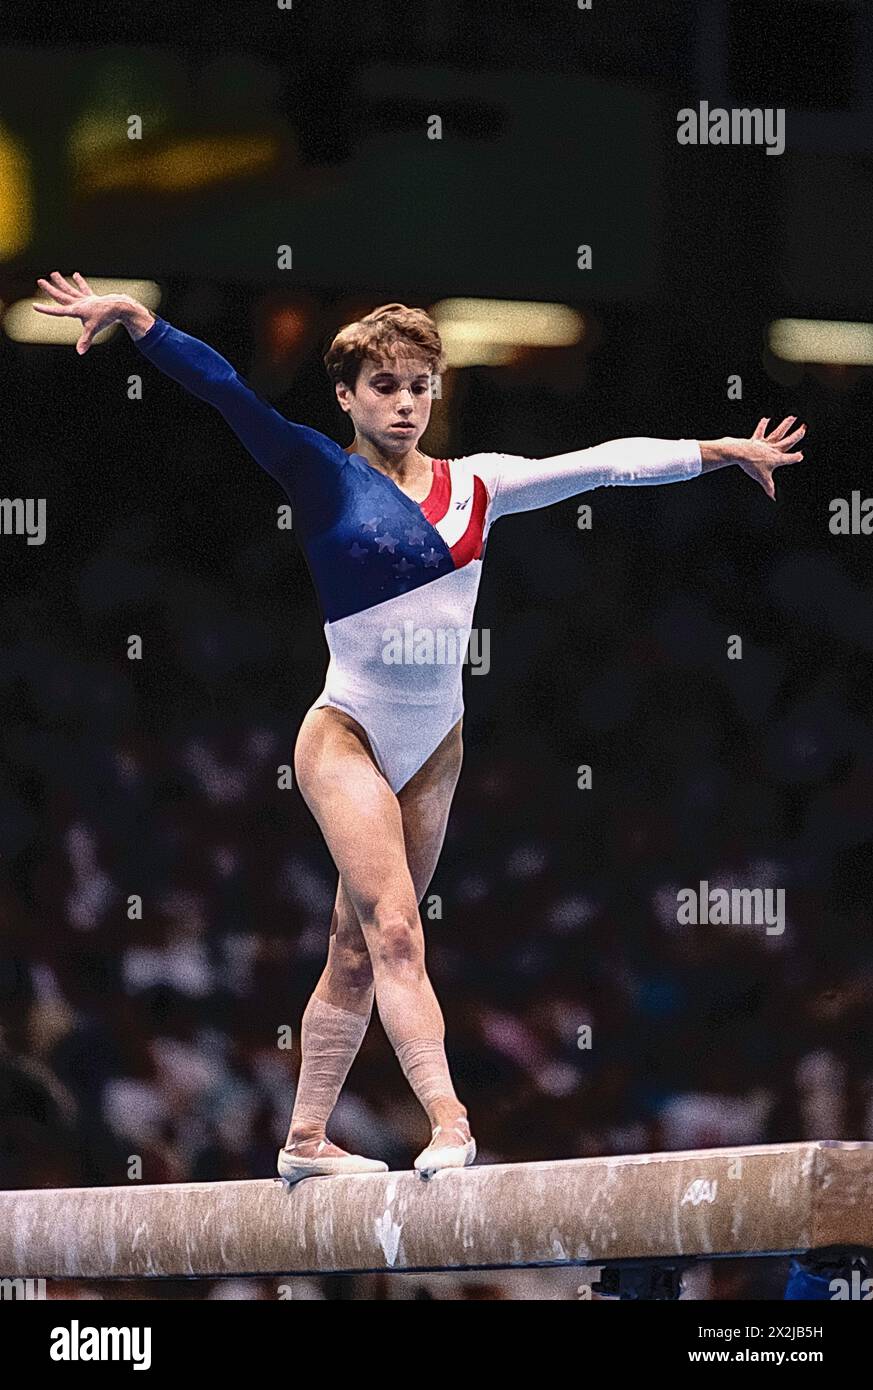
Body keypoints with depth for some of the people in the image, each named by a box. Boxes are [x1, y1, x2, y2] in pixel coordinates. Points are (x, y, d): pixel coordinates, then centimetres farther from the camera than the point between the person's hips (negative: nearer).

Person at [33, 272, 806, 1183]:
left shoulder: (475, 485, 8)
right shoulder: (322, 476, -3)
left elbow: (603, 464, 12)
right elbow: (226, 392, -12)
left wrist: (722, 450, 17)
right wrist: (135, 320, -22)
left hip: (435, 748, 5)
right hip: (347, 738, -5)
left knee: (359, 951, 10)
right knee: (393, 931, -17)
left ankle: (306, 1140, 18)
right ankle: (449, 1125, -27)